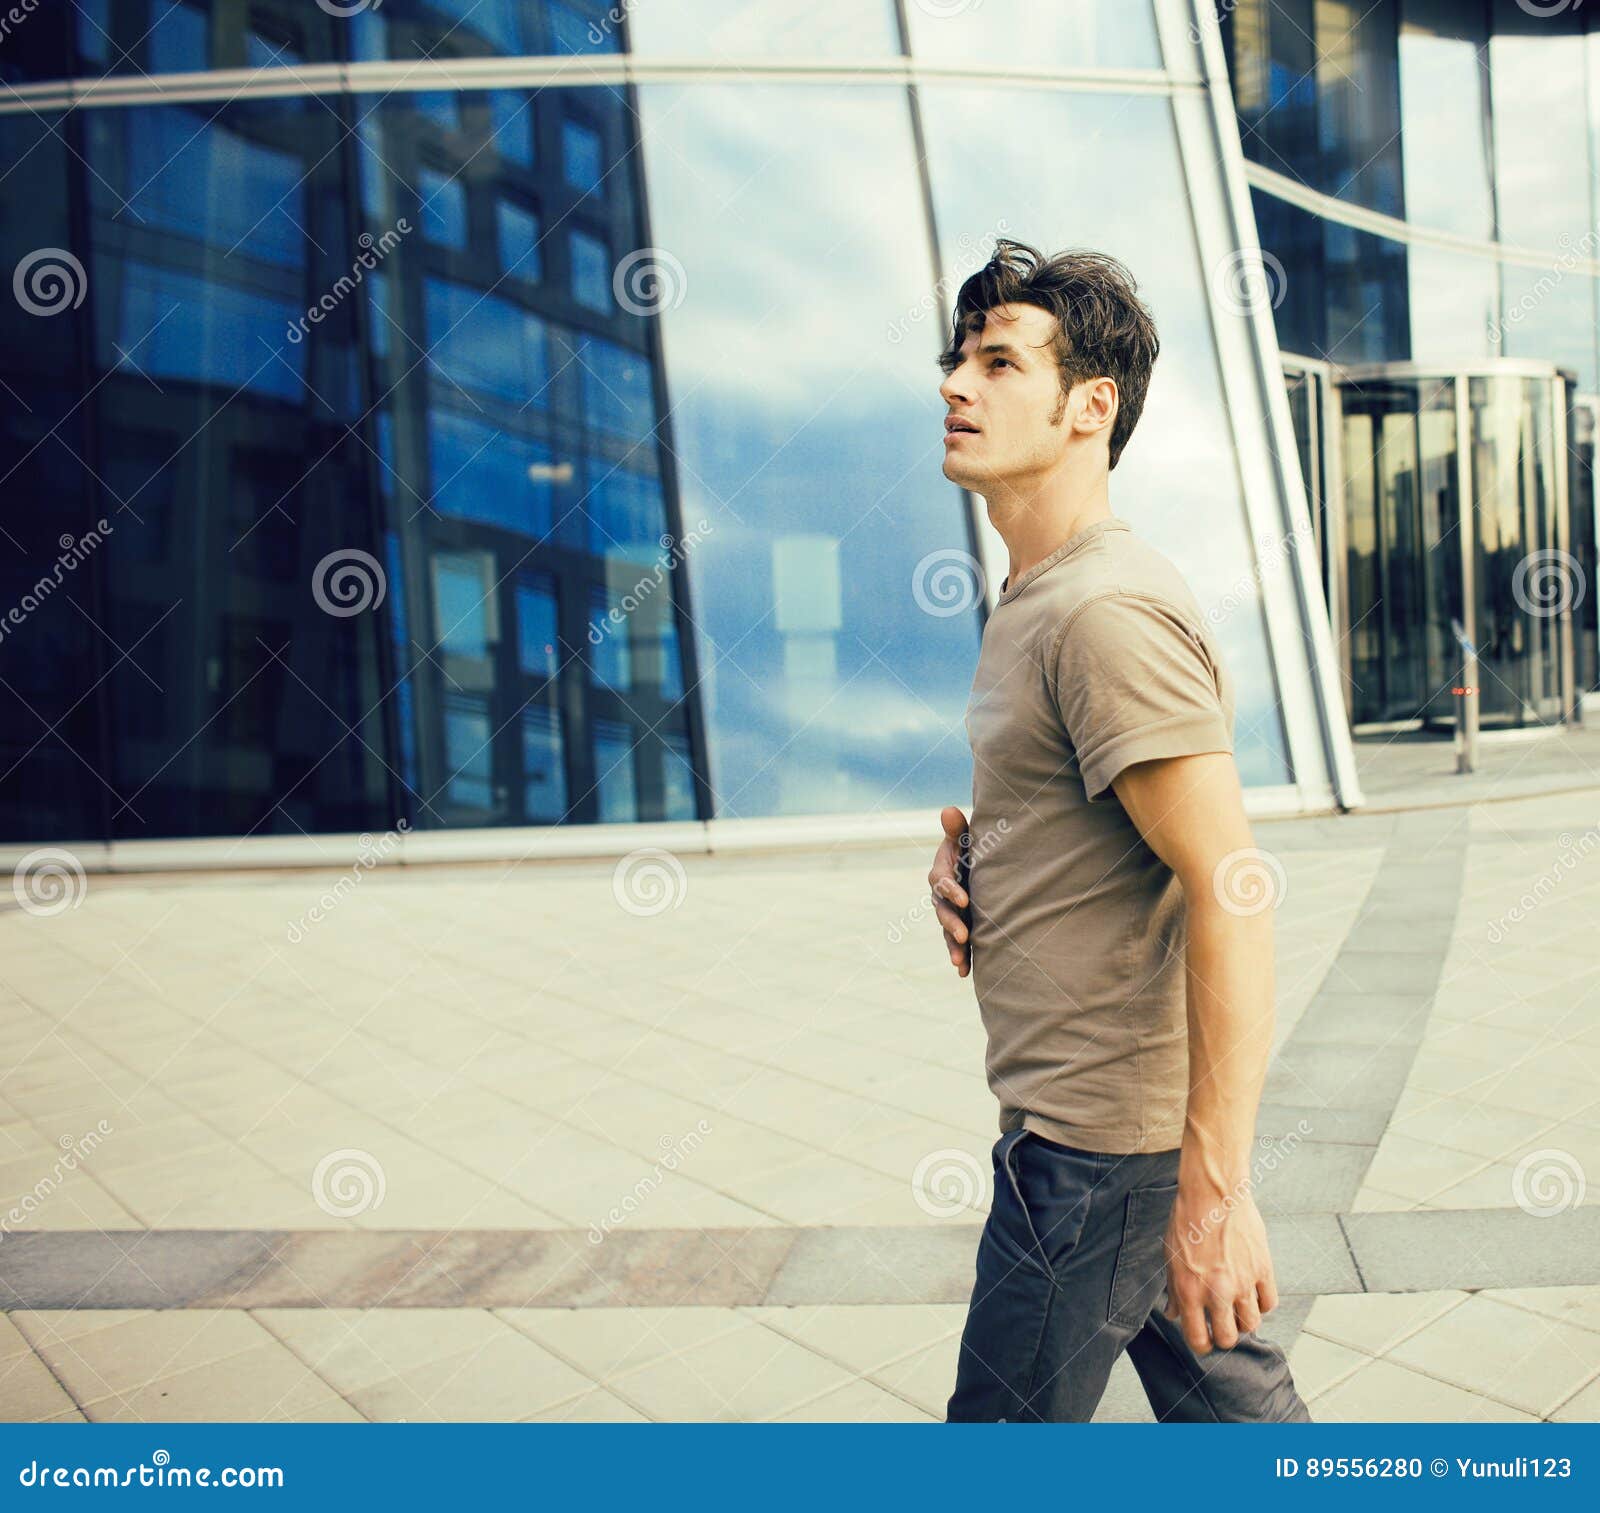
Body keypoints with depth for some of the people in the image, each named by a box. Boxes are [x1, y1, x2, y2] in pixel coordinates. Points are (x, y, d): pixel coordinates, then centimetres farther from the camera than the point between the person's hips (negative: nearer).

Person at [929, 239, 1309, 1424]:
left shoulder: (1110, 610, -20)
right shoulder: (1031, 601, 11)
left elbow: (1232, 893, -25)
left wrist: (1213, 1185, -24)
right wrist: (968, 853, 2)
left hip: (1096, 1141, -9)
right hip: (1093, 1108, 9)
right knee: (1233, 1399, 22)